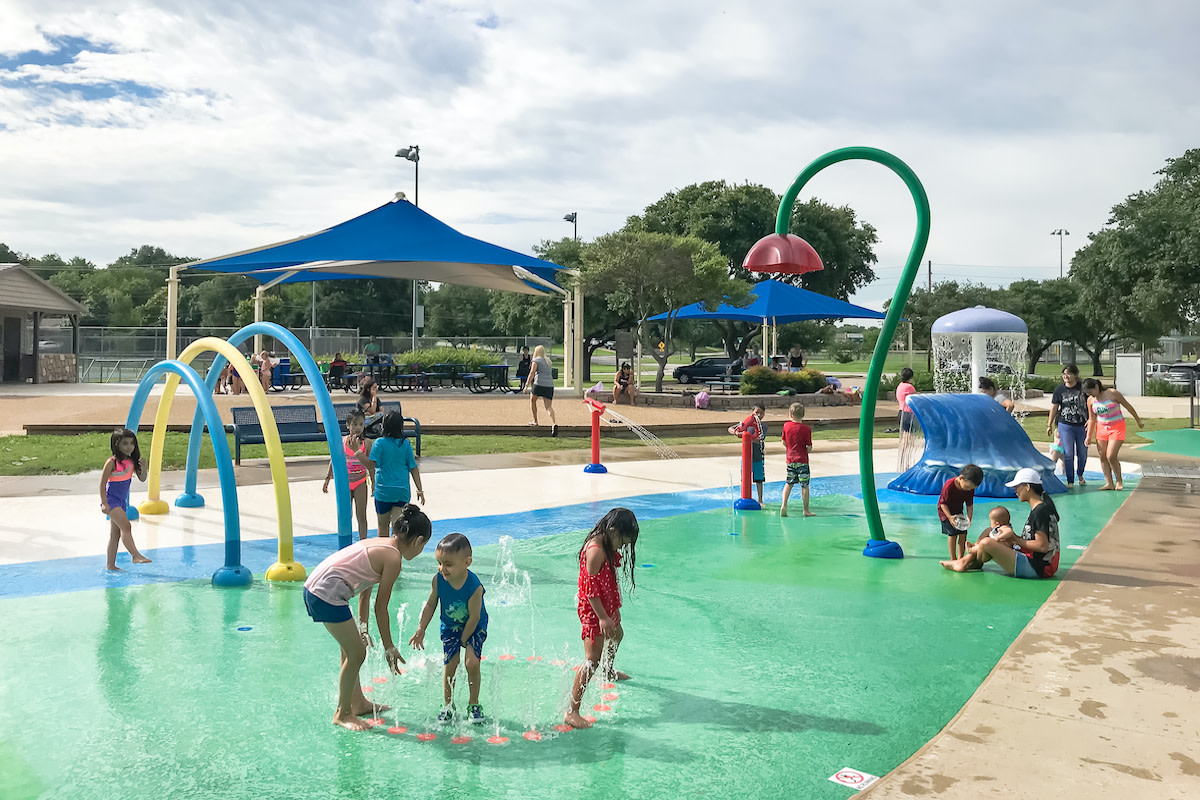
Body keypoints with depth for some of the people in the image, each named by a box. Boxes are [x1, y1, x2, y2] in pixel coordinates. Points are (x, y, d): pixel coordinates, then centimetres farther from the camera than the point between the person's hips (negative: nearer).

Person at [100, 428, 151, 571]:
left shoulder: (132, 462, 2)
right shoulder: (112, 462, -16)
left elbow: (142, 478, 7)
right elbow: (102, 483, -14)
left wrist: (143, 468, -15)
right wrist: (104, 504, -18)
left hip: (122, 501, 7)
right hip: (111, 500, -7)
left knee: (115, 534, 11)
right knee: (126, 526, -21)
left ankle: (110, 565, 17)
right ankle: (135, 555, -24)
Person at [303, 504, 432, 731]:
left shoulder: (378, 543, 16)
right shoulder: (393, 558, -11)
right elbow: (381, 607, -8)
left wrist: (363, 630, 26)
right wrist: (389, 648, 0)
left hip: (313, 587, 10)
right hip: (327, 596, -10)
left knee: (351, 648, 23)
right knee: (356, 654, 2)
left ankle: (358, 702, 37)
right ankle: (342, 713, 18)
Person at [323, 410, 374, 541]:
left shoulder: (366, 443, -8)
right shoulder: (341, 442, -6)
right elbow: (334, 461, 5)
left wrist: (373, 484, -1)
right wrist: (327, 479, 5)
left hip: (360, 482, -1)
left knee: (361, 515, 3)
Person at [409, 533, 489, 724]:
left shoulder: (474, 586, -32)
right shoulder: (438, 579, -19)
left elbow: (474, 618, -23)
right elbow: (430, 605, -2)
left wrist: (463, 640, -15)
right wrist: (421, 630, -4)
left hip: (474, 629, -3)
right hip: (450, 628, 3)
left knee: (472, 663, -16)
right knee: (449, 667, -4)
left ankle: (474, 705, 6)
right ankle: (448, 707, 14)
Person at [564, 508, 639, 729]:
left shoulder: (608, 546, 1)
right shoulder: (595, 551, -29)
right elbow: (590, 589, -27)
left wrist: (614, 609, 20)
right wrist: (603, 618, -25)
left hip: (607, 606, 10)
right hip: (593, 610, -10)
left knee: (616, 635, 35)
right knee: (592, 660, -13)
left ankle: (609, 671, 65)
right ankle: (571, 712, -10)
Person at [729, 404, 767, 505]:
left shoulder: (763, 426, -4)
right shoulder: (747, 423, 1)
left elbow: (759, 440, -18)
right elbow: (730, 429, 0)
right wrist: (736, 432, -23)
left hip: (758, 456, -1)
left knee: (758, 480, 7)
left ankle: (760, 500, 18)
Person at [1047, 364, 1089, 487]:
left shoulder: (1083, 387, -2)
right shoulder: (1059, 389, 0)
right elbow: (1054, 407, 6)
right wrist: (1049, 424, 8)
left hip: (1082, 426, 1)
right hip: (1065, 426, 0)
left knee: (1082, 453, 11)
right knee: (1068, 454, -5)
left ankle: (1080, 475, 37)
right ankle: (1070, 481, 5)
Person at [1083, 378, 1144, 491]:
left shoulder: (1113, 393, -13)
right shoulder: (1091, 401, 0)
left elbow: (1128, 406, -2)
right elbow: (1092, 419, 8)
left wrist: (1138, 420, 6)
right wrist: (1089, 436, 7)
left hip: (1117, 428, -5)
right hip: (1101, 428, 5)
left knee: (1111, 456, -13)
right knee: (1102, 456, -1)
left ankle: (1119, 481, 6)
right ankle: (1109, 483, 5)